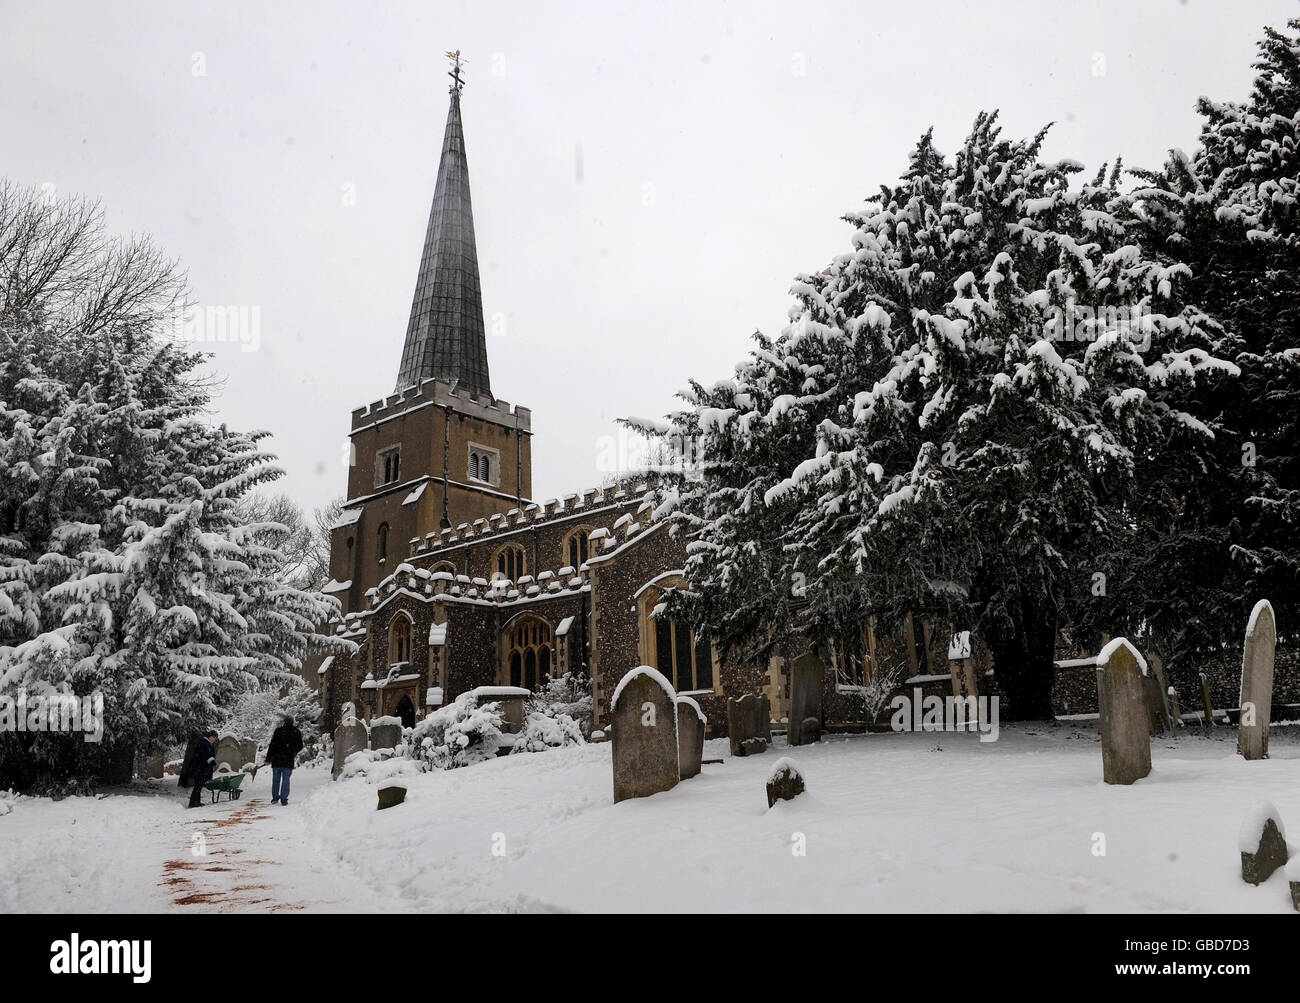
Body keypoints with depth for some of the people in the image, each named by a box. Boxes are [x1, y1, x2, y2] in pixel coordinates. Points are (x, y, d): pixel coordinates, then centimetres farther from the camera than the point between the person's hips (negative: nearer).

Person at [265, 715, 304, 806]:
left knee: (276, 779, 13)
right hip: (289, 761, 0)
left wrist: (268, 759, 0)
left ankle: (275, 797, 18)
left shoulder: (278, 731, -2)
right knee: (285, 780, 4)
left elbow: (272, 745, -4)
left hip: (276, 760, 0)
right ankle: (284, 800, 1)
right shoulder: (296, 732, 2)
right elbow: (300, 747, 9)